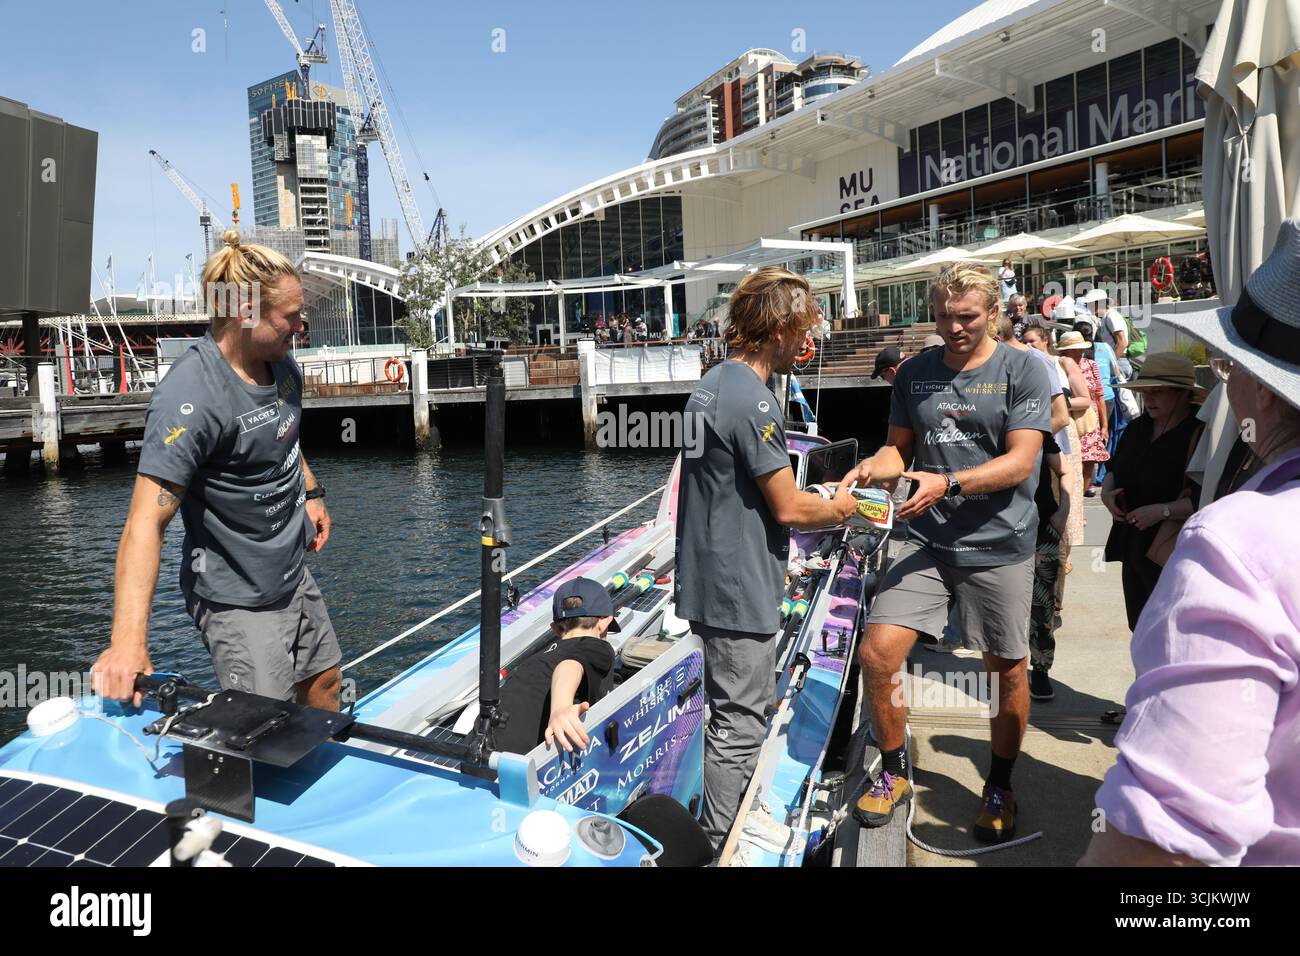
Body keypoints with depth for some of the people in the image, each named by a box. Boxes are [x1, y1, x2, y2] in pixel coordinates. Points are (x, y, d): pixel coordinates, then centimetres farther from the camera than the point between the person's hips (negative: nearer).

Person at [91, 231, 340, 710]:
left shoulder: (283, 364, -3)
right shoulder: (190, 398, -28)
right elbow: (146, 522, -33)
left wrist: (311, 494, 13)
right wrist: (128, 641, -40)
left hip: (293, 575, 8)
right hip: (237, 600, -8)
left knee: (324, 686, 22)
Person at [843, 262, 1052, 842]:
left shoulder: (1023, 370, -4)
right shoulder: (914, 373, 9)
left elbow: (1019, 463, -12)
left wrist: (948, 482, -25)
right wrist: (871, 468, -8)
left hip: (998, 547, -2)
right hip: (926, 540, 3)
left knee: (1008, 670, 8)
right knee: (877, 654, -7)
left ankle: (999, 787, 33)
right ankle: (894, 773, 16)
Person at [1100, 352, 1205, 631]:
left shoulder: (1200, 434, -15)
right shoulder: (1138, 428, 10)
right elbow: (1115, 468, 23)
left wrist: (1163, 510, -25)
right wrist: (1107, 490, 2)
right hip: (1134, 549, 8)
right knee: (1141, 630, 19)